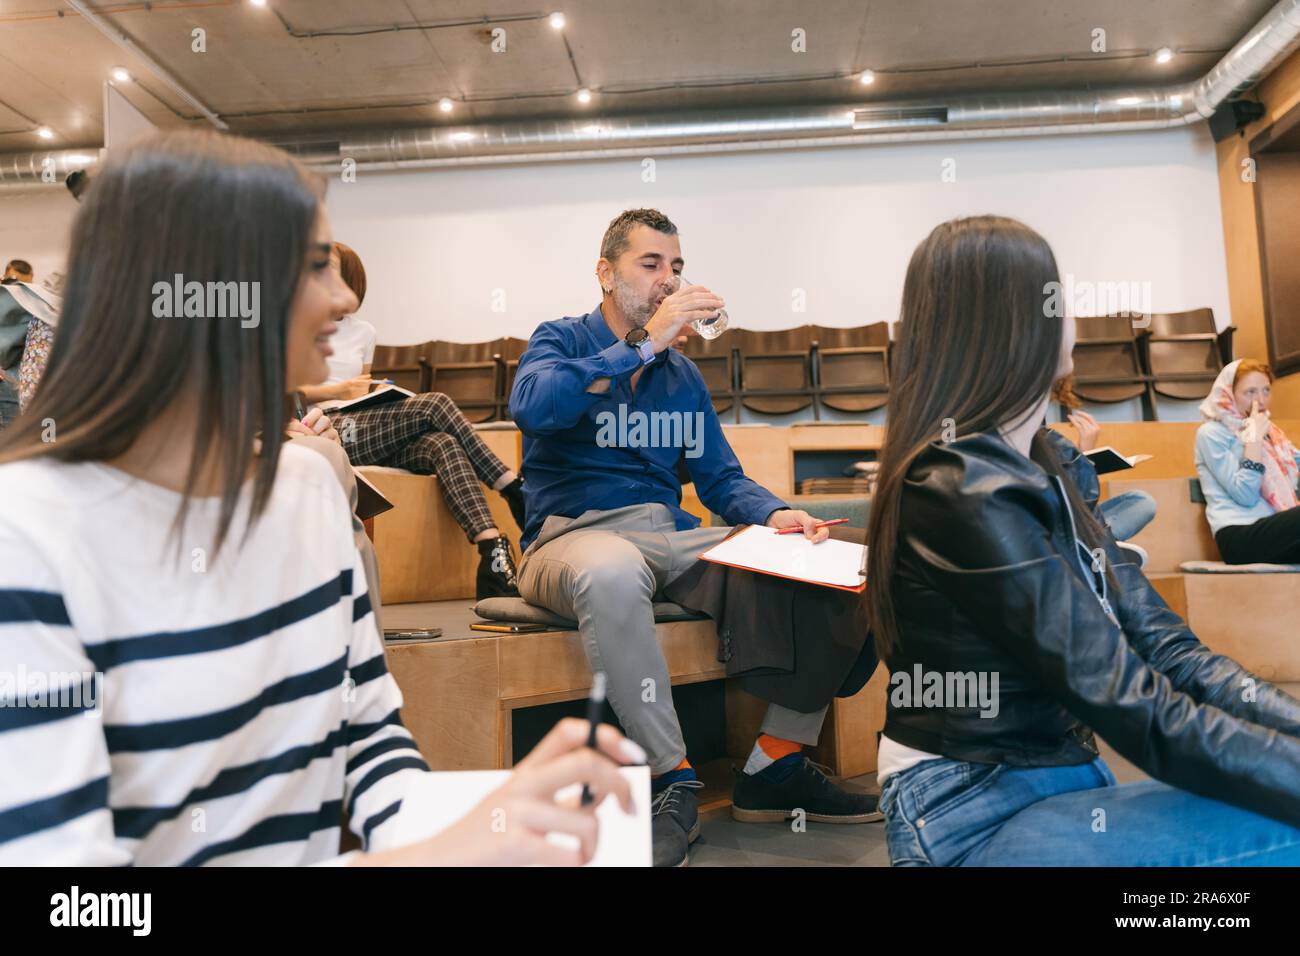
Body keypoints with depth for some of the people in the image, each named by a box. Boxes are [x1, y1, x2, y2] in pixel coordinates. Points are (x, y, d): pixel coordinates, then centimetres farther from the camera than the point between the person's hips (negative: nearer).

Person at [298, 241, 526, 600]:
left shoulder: (363, 332, 23)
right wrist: (338, 390, -9)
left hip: (365, 430, 4)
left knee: (444, 445, -31)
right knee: (434, 404, -27)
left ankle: (493, 555, -47)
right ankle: (514, 488, -28)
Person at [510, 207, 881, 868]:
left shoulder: (682, 374, 20)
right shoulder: (562, 341, 4)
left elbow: (721, 479, 16)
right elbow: (532, 405, -20)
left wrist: (774, 513, -6)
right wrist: (645, 343, -18)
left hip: (669, 540, 6)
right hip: (574, 536, -5)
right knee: (612, 570, -42)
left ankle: (774, 764, -4)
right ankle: (672, 782, -26)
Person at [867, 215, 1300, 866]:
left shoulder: (1047, 468, 5)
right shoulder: (967, 500, -23)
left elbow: (1170, 653, 0)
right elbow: (1145, 719, -24)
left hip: (1061, 775, 8)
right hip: (974, 819, -8)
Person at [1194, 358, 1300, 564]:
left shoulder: (1271, 432, 25)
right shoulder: (1212, 433, 2)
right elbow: (1246, 495, -9)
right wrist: (1255, 438, -8)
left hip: (1278, 529, 7)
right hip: (1240, 537, -6)